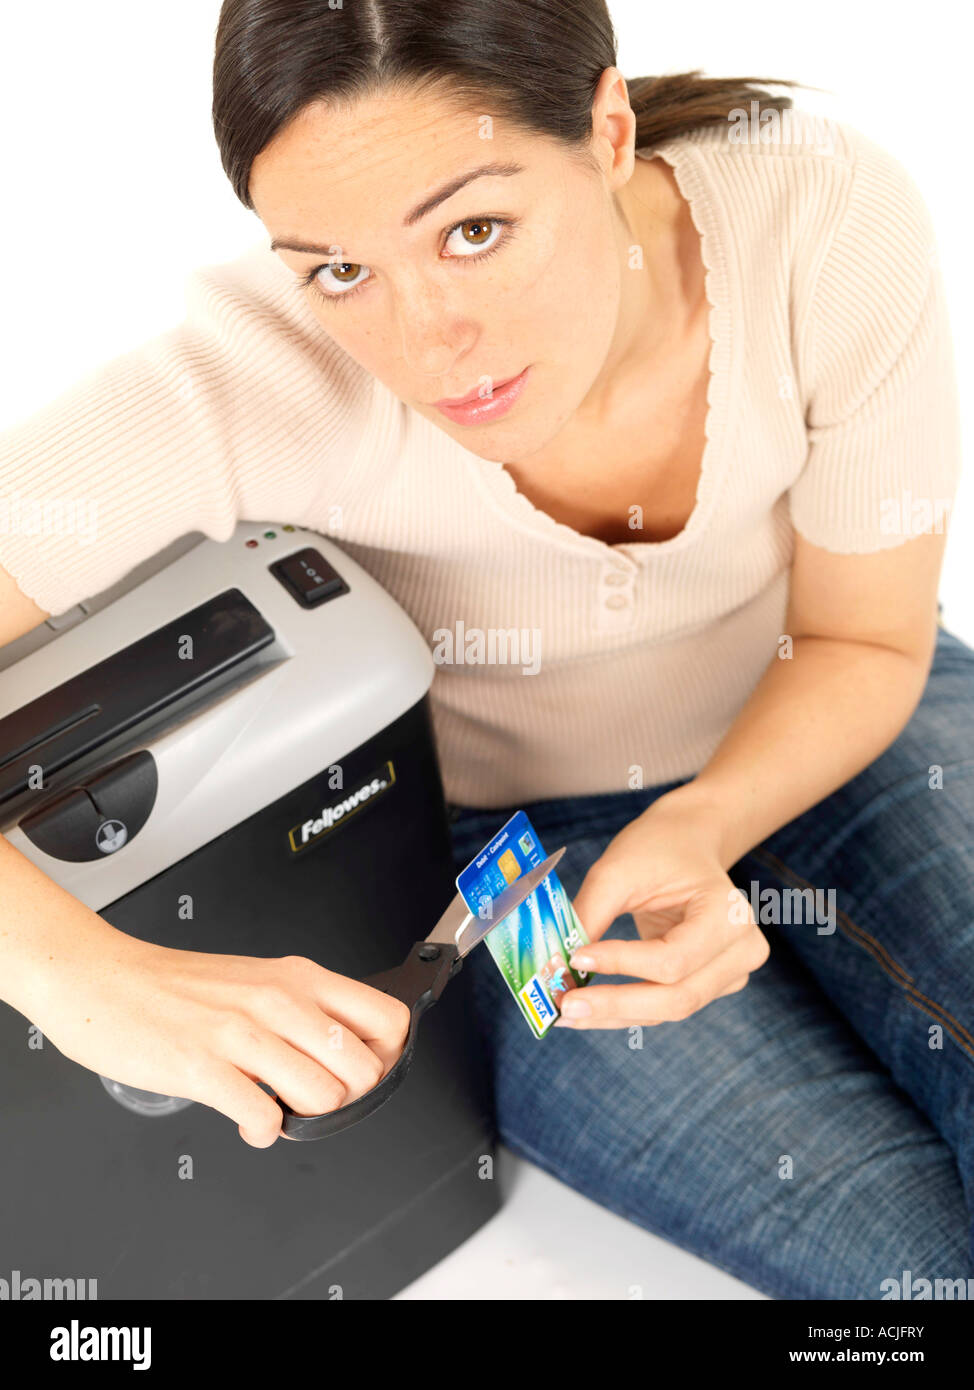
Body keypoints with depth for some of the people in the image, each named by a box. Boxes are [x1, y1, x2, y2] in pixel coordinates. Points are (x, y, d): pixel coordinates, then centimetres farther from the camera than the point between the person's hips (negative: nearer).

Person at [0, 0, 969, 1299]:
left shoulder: (832, 217, -26)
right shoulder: (253, 380, -33)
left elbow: (865, 642, -13)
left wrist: (697, 831, -30)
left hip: (819, 727, 3)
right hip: (504, 837, -2)